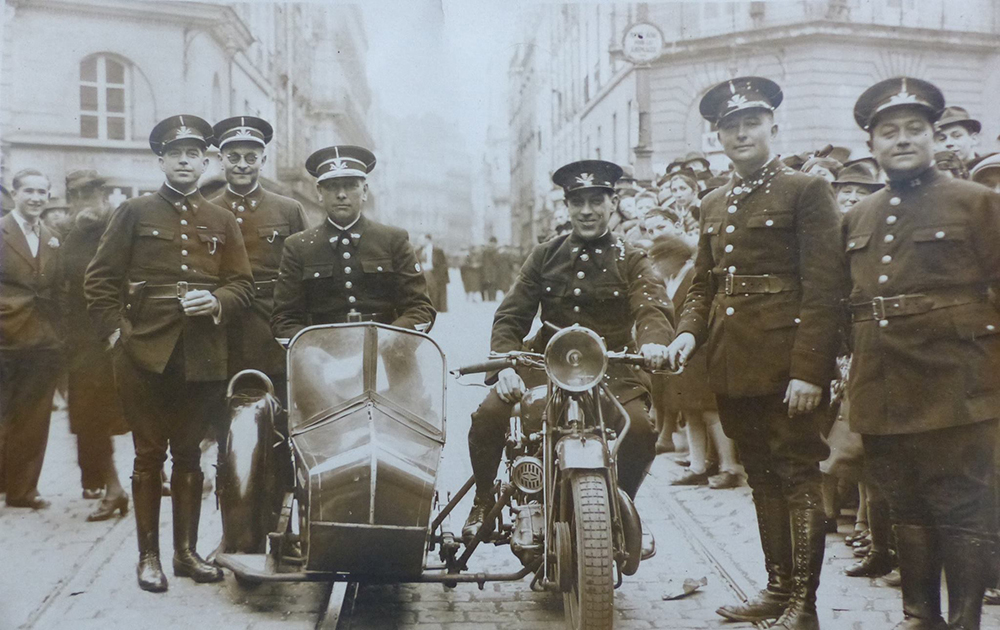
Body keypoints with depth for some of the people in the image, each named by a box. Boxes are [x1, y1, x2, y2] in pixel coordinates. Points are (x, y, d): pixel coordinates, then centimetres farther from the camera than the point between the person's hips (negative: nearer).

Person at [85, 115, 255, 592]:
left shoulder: (222, 221, 13)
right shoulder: (134, 213, 5)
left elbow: (243, 285, 10)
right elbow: (100, 279, 4)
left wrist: (215, 302, -10)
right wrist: (114, 330, -6)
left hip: (203, 356, 2)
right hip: (144, 353, -2)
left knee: (189, 454, 10)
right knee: (149, 455, 4)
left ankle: (187, 552, 21)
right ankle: (148, 556, 14)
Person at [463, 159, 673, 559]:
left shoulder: (631, 260, 7)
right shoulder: (544, 256, 12)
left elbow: (654, 308, -12)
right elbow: (511, 315, 5)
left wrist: (652, 341, -37)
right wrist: (505, 363, -16)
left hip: (612, 367, -1)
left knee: (640, 426, -29)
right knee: (488, 415, -23)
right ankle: (483, 502, 4)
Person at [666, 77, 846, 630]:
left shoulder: (807, 191, -5)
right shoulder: (714, 205, 16)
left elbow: (823, 287, -12)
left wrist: (808, 370, -18)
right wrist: (689, 331, -1)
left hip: (786, 363, -7)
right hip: (733, 365, 7)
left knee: (799, 476, -1)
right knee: (762, 478, 14)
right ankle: (778, 586, 26)